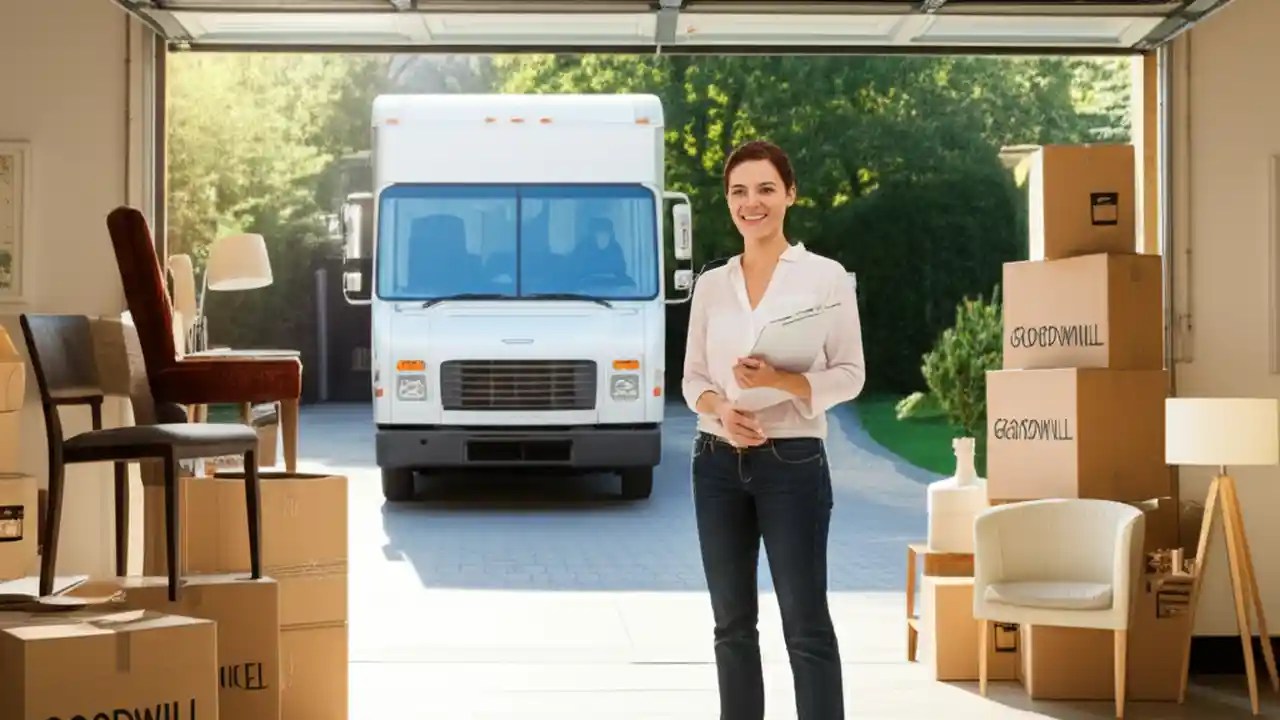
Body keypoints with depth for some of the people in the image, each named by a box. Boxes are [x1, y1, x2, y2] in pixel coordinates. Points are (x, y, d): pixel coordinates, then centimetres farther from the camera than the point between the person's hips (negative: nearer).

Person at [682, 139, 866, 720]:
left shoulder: (826, 276, -2)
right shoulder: (711, 284, 9)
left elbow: (850, 374, -4)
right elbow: (693, 377, 10)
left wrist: (782, 382, -20)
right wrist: (720, 409, -12)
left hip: (793, 462, -4)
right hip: (719, 464, 4)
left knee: (806, 626, -6)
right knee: (732, 625, 9)